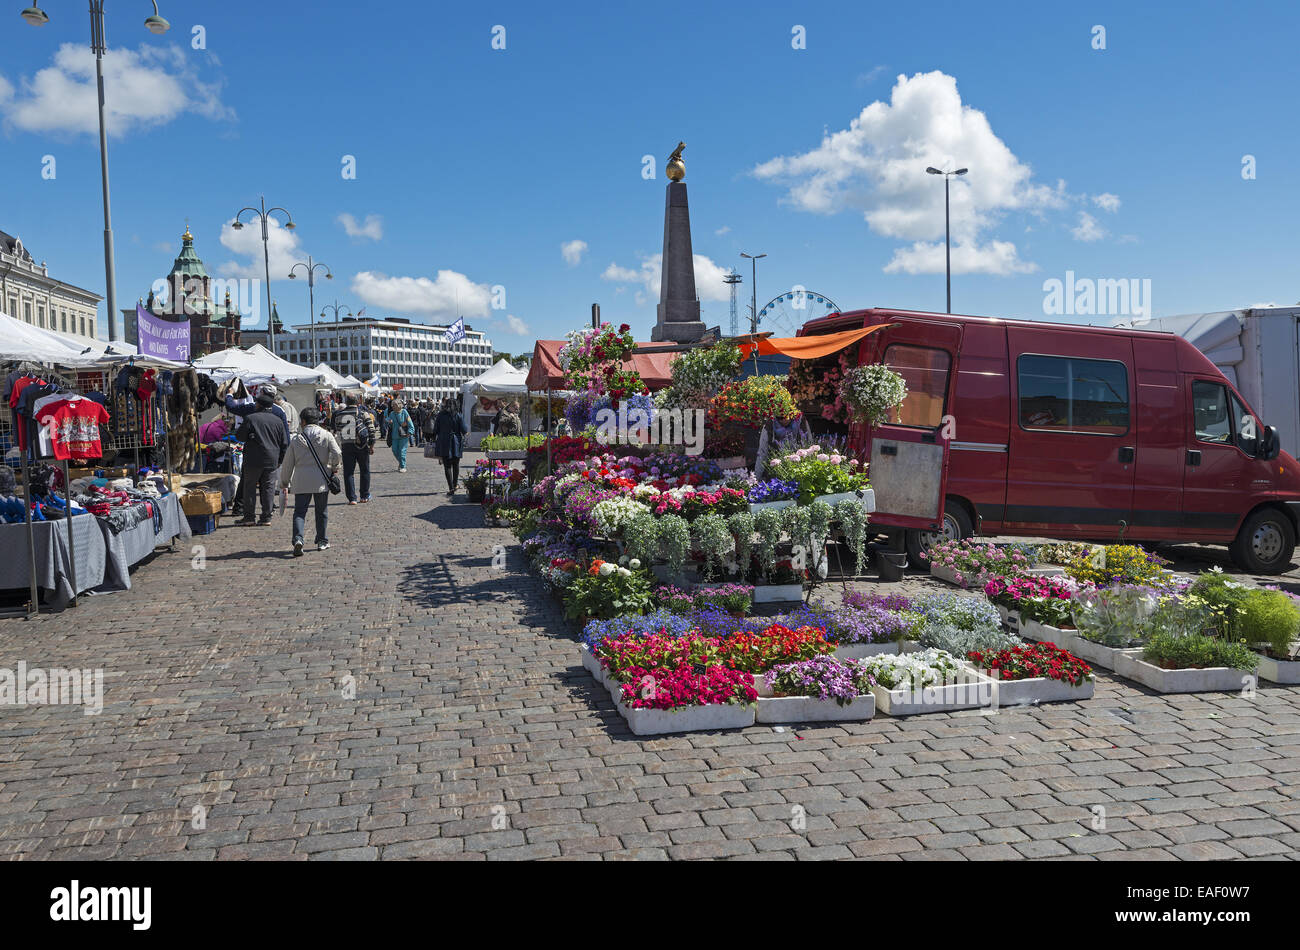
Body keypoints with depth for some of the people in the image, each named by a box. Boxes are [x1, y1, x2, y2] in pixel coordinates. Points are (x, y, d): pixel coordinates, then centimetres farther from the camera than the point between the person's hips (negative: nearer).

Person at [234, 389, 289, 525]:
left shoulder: (250, 418, -7)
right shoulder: (278, 421, 6)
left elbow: (239, 436, -1)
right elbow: (284, 443, 8)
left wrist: (237, 430, 21)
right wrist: (280, 460, 16)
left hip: (253, 460, -3)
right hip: (272, 461, 3)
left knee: (250, 487, 6)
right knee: (268, 487, 7)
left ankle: (249, 516, 8)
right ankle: (266, 517, 7)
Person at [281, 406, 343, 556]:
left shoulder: (296, 439, 3)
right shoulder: (326, 435, -2)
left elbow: (288, 463, 8)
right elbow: (337, 454, -12)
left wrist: (285, 481, 20)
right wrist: (334, 468, 8)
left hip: (301, 482, 0)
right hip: (321, 480, 0)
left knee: (299, 511, 3)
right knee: (321, 511, 13)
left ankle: (298, 539, -18)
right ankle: (322, 541, 19)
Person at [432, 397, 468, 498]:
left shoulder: (440, 415, -3)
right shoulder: (457, 415, -5)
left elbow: (435, 430, 0)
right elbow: (464, 430, -6)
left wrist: (434, 441, 12)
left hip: (444, 444, -1)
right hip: (456, 444, 1)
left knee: (447, 466, 0)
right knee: (456, 465, 17)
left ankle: (451, 489, -10)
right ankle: (454, 486, 26)